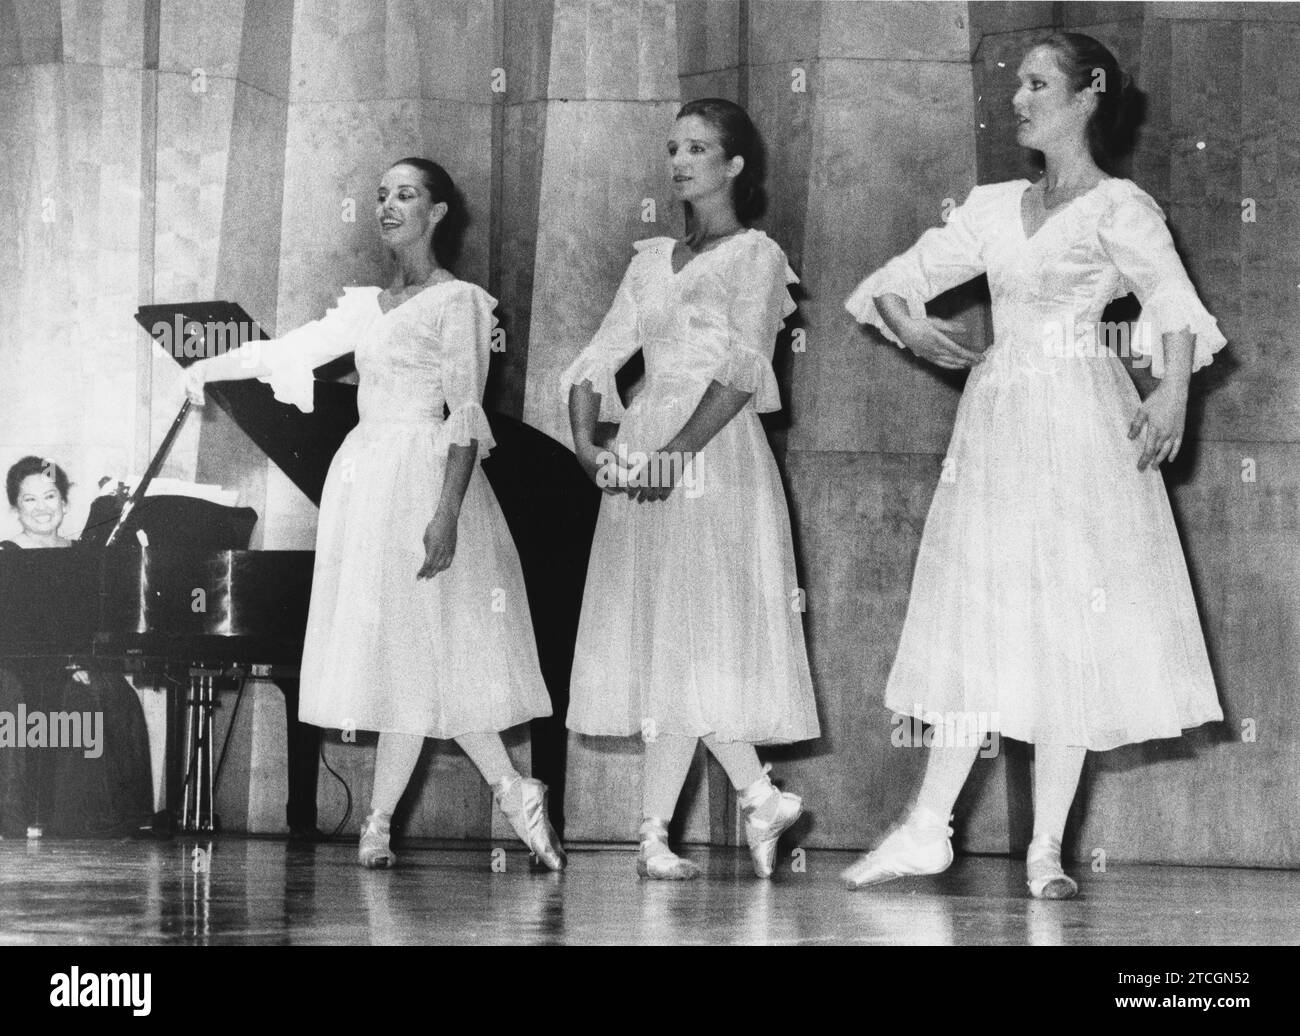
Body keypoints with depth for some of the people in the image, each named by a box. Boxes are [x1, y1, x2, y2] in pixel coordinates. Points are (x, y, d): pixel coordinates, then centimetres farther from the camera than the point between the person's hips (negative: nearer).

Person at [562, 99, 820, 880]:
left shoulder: (756, 255, 1)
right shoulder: (651, 263, 18)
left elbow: (741, 370, -12)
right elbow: (598, 361, 14)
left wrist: (677, 453, -22)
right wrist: (588, 441, -5)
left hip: (713, 448, -6)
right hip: (643, 450, 6)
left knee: (691, 633, -9)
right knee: (659, 639, 3)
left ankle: (656, 832, -10)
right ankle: (760, 796, 13)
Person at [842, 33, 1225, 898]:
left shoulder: (1118, 208, -4)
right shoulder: (995, 207, 14)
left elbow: (1175, 304, -20)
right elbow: (892, 281, 16)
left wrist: (1173, 391, -37)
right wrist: (907, 325, -7)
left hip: (1080, 433, -5)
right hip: (995, 425, 5)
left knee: (1069, 637, -3)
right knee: (977, 628, 5)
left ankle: (1047, 852, 2)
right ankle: (927, 830, 6)